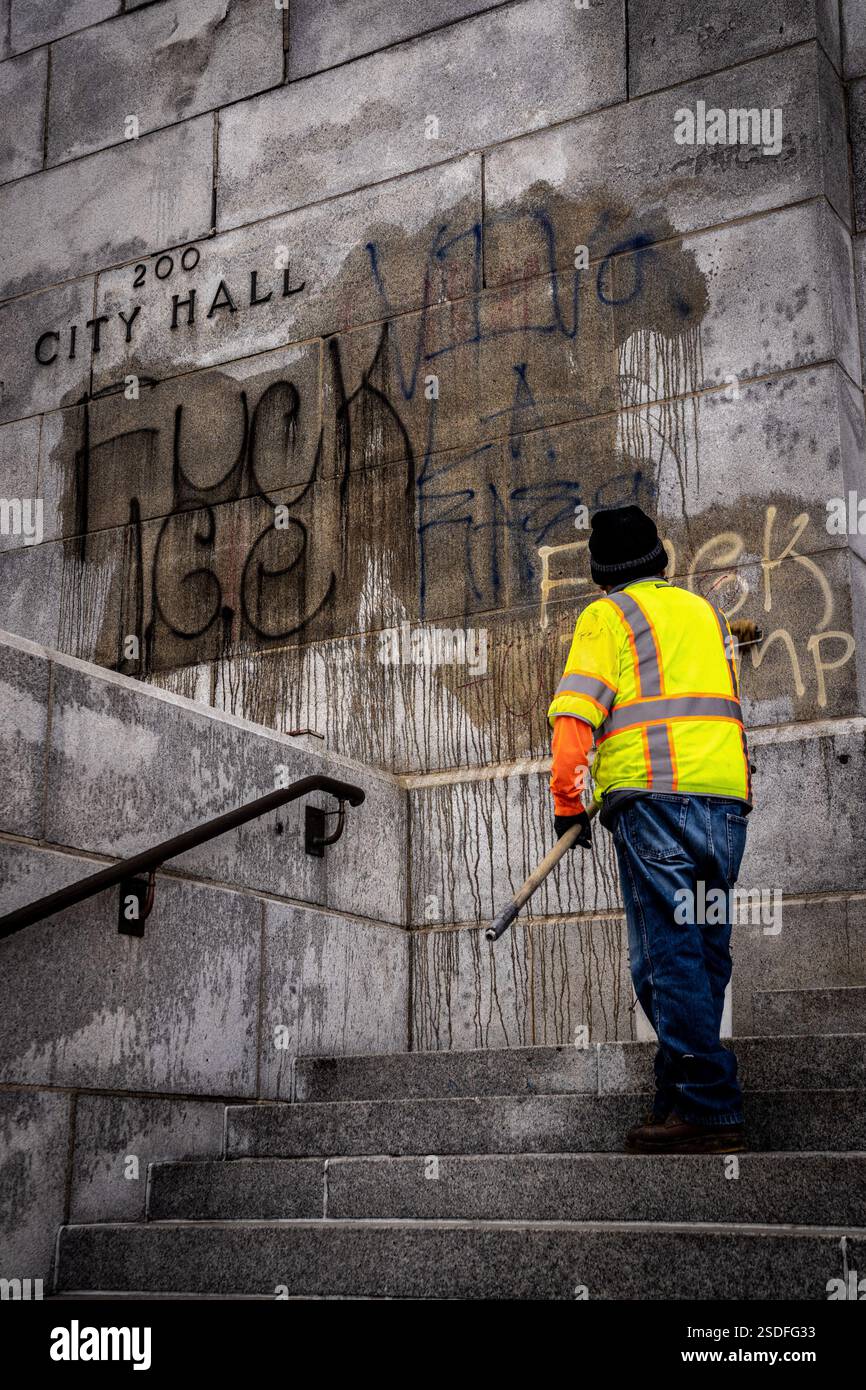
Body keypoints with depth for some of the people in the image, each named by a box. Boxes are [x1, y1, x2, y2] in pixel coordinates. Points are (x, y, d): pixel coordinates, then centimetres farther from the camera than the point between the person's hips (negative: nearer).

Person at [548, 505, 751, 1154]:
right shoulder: (705, 611, 25)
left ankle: (710, 1110, -12)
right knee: (704, 954, 9)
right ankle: (683, 1097, 12)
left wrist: (568, 802, -3)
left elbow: (576, 714, -7)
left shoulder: (606, 615, 5)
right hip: (727, 797, 7)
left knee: (669, 955, -8)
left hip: (655, 794, -6)